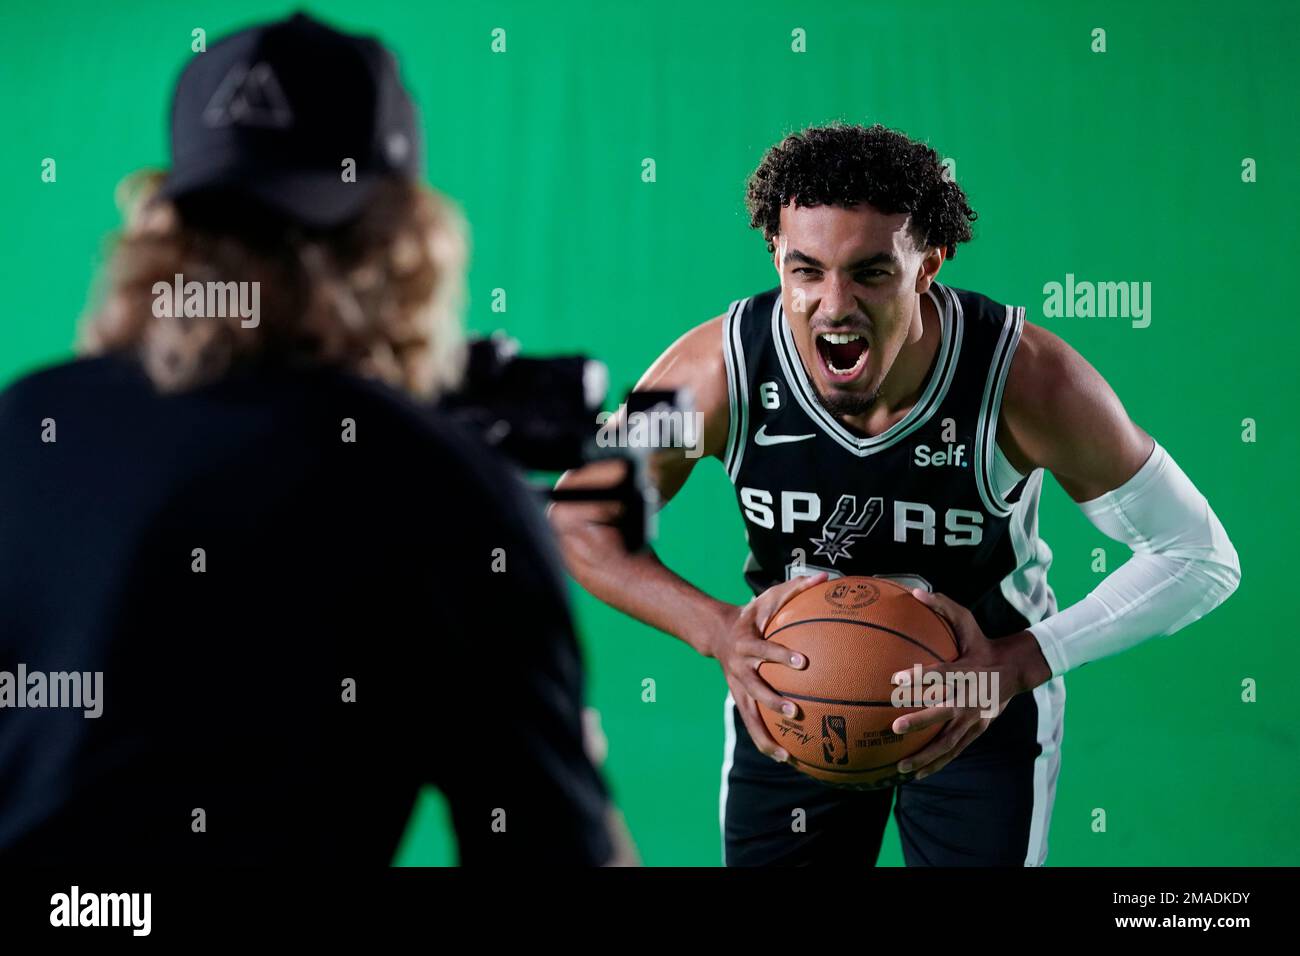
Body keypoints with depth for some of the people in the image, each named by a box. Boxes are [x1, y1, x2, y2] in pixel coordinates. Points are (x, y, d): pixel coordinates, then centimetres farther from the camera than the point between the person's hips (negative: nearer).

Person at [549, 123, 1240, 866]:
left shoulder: (1027, 380, -29)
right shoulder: (719, 372, -26)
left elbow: (1202, 558, -21)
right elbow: (578, 520, -12)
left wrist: (1017, 666, -32)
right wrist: (720, 633, -28)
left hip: (990, 679, -1)